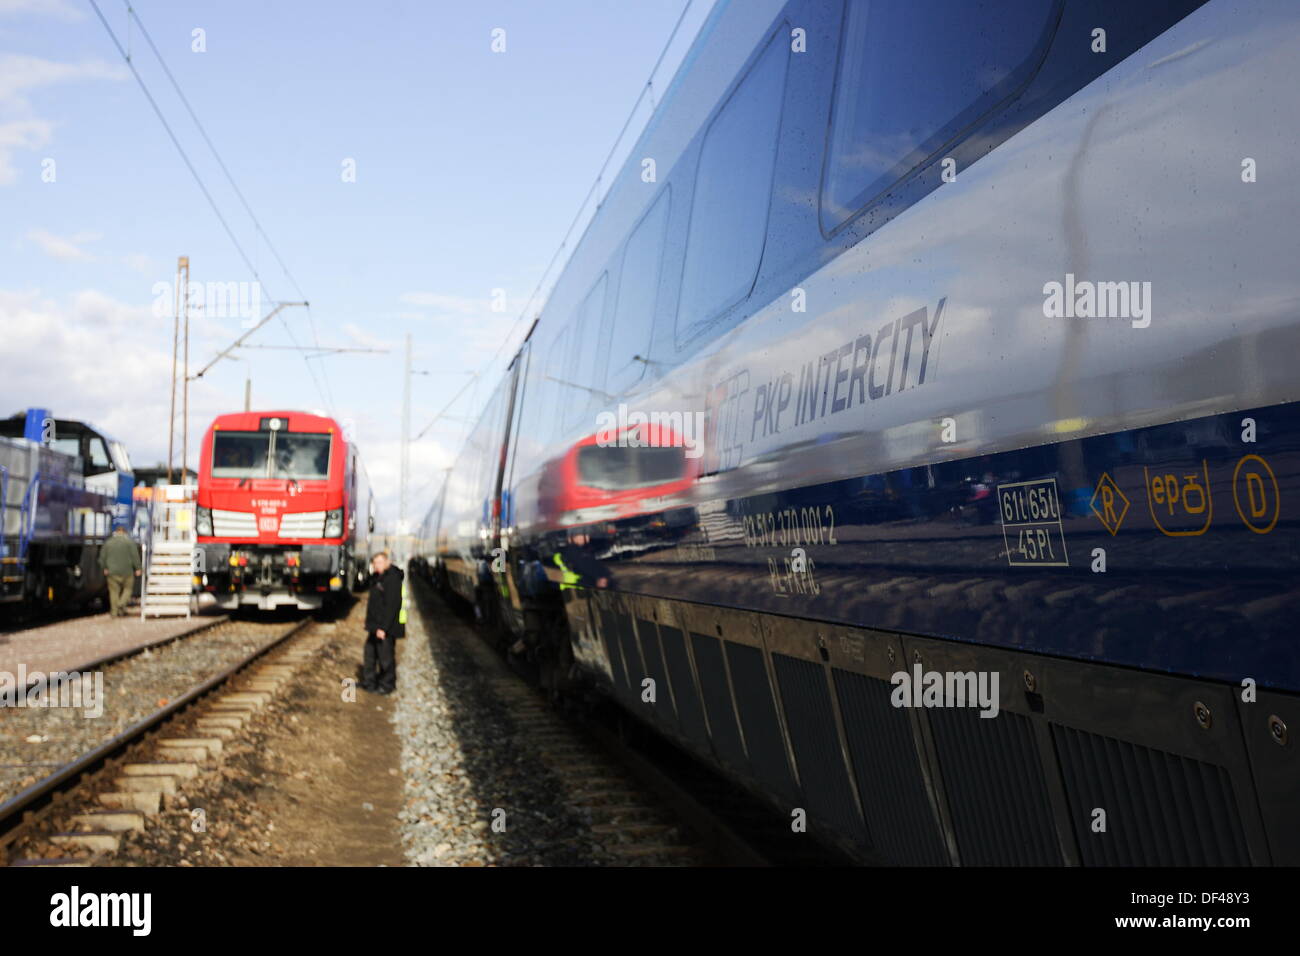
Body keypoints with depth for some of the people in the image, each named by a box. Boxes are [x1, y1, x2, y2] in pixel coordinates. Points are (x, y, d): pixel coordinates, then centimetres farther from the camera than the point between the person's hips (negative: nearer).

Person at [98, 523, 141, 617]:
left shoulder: (108, 542, 5)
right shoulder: (129, 542, -4)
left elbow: (102, 557, 9)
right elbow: (135, 556, -6)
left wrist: (104, 568, 21)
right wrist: (137, 569, 1)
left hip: (112, 572, 2)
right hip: (126, 572, -2)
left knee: (114, 591, 7)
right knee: (127, 589, 12)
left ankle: (114, 612, 8)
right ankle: (122, 603, -10)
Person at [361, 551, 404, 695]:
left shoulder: (392, 579, -19)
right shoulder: (379, 577, 13)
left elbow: (392, 606, -24)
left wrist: (383, 627, -25)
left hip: (386, 628, -10)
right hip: (375, 626, 10)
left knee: (385, 656, 0)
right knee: (370, 653, 17)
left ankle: (387, 685, 12)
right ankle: (369, 683, 28)